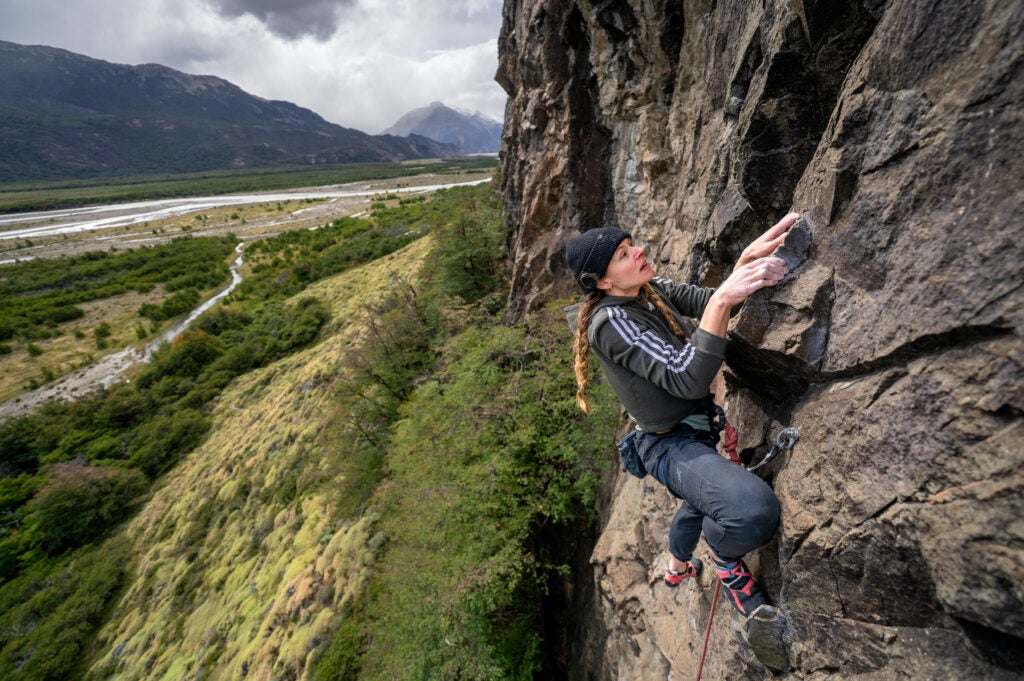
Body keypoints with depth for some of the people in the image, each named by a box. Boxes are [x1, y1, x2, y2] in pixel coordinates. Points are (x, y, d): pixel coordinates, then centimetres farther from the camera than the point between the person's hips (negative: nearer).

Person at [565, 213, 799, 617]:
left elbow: (712, 303, -4)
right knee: (753, 511, -34)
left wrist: (748, 258, -21)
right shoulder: (610, 321, -27)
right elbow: (687, 379, -33)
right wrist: (721, 300, -38)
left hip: (697, 426, 9)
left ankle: (677, 567, 67)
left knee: (702, 502, 35)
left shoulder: (651, 289, -1)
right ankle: (725, 559, 5)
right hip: (669, 446, -9)